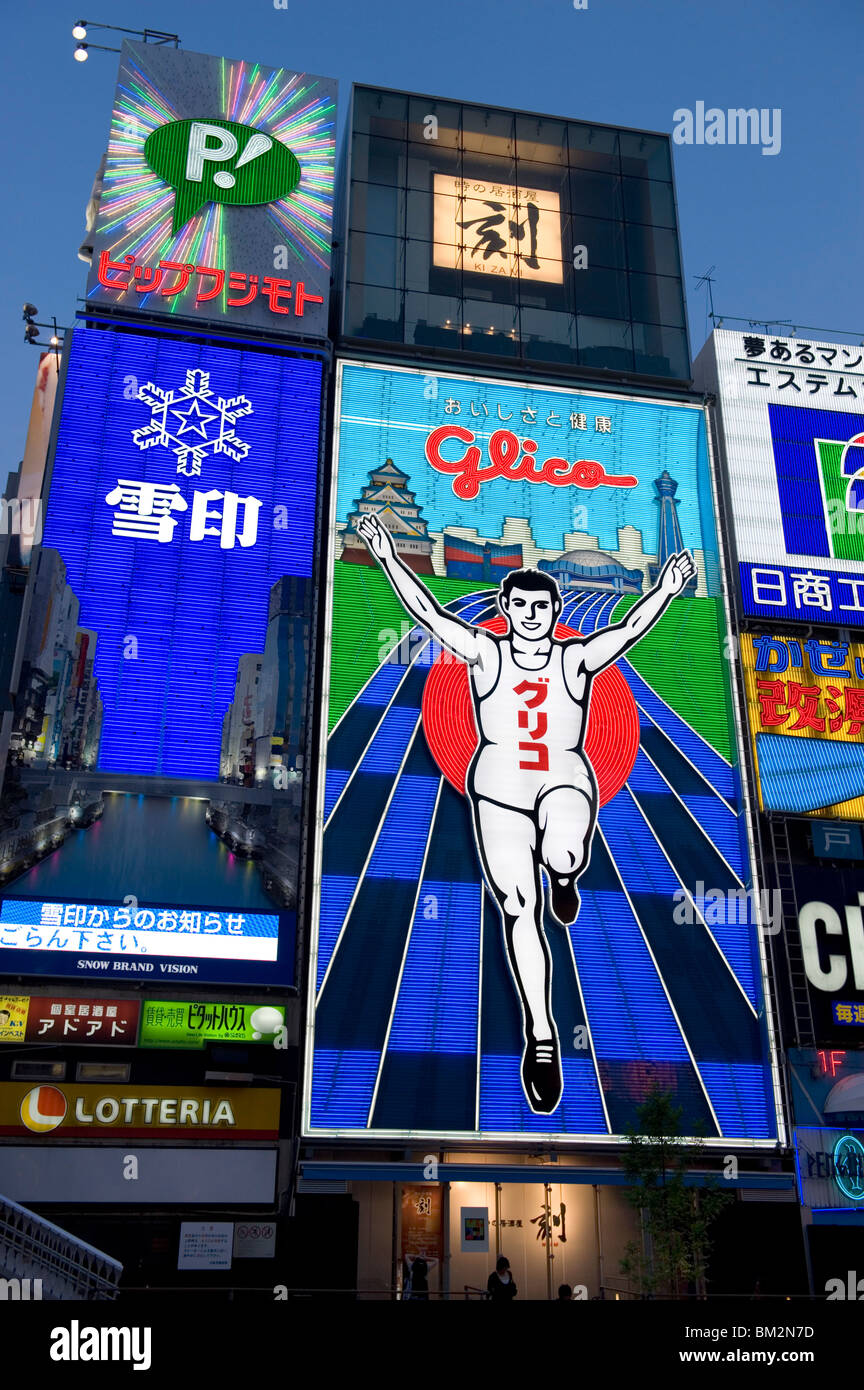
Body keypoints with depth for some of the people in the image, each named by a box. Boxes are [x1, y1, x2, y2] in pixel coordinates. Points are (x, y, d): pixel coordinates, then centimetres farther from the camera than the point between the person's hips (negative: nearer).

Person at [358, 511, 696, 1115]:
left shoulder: (577, 658, 1)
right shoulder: (485, 653, 1)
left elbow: (630, 628, -14)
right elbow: (427, 611, -7)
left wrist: (666, 592, -29)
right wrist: (389, 557, -16)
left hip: (565, 781, -1)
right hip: (498, 789, 1)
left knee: (562, 855, -36)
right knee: (519, 912, -3)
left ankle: (562, 875, 5)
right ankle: (541, 1036, 9)